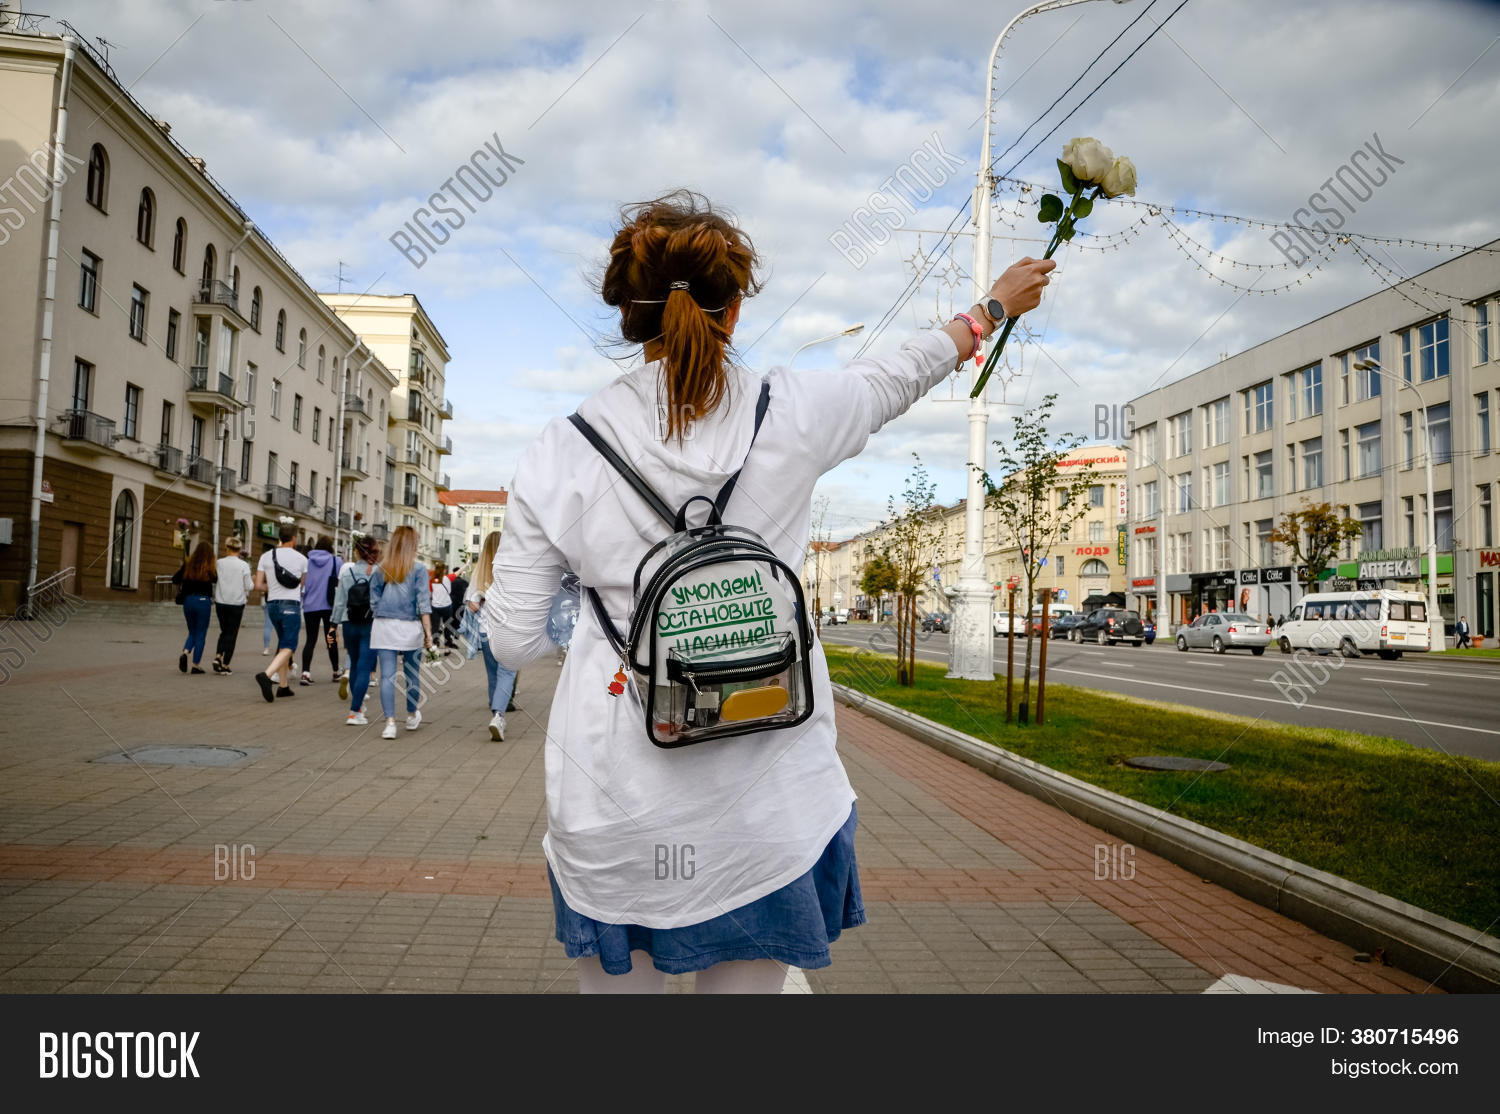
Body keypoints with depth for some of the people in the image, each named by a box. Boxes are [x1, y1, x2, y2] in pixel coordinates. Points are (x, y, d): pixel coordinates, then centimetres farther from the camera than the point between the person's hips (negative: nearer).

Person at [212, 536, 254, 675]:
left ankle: (218, 656, 3)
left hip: (220, 602, 2)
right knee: (231, 634, 6)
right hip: (236, 603, -2)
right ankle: (225, 665, 6)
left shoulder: (219, 563, -2)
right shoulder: (244, 565, -8)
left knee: (224, 631, 20)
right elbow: (248, 586, -6)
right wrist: (253, 580, 14)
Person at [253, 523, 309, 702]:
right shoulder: (301, 559, -3)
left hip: (272, 604, 5)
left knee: (283, 644, 16)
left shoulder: (266, 556, 4)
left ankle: (283, 685, 17)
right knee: (288, 647, -6)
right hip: (291, 605, -5)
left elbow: (258, 585, 1)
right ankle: (266, 674, -28)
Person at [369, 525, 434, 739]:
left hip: (383, 626, 2)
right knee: (412, 673, 15)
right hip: (410, 628, -1)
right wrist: (428, 631, -5)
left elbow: (374, 602, 7)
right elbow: (423, 602, -7)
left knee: (387, 676, 0)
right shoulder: (418, 569, -4)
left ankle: (390, 722, -7)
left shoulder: (379, 569, 5)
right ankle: (412, 716, 31)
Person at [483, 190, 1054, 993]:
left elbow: (514, 642, -1)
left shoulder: (559, 454, -6)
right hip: (759, 805, 0)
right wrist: (997, 304, 33)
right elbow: (900, 375, 14)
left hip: (615, 804, 1)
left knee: (615, 983, 21)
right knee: (746, 981, 16)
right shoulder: (793, 414, -7)